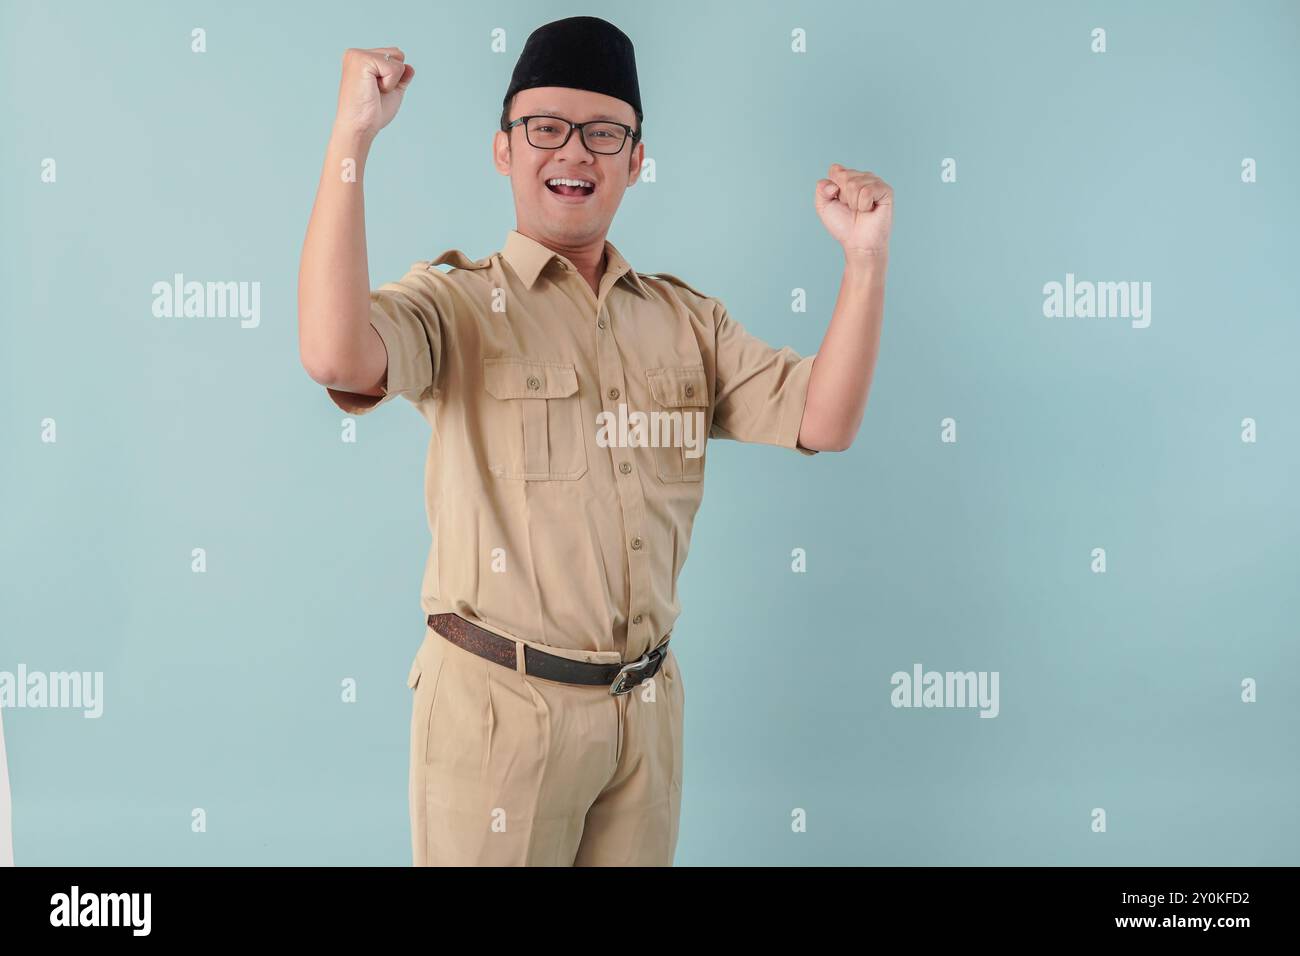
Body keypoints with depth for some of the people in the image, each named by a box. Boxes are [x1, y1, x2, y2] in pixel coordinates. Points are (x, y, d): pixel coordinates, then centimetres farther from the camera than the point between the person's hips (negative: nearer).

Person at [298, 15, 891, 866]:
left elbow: (823, 423, 0)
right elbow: (337, 356, -26)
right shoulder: (456, 301, -6)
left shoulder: (687, 318, 9)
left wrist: (866, 259, -10)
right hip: (500, 704, -4)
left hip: (647, 704, 5)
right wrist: (352, 138, -26)